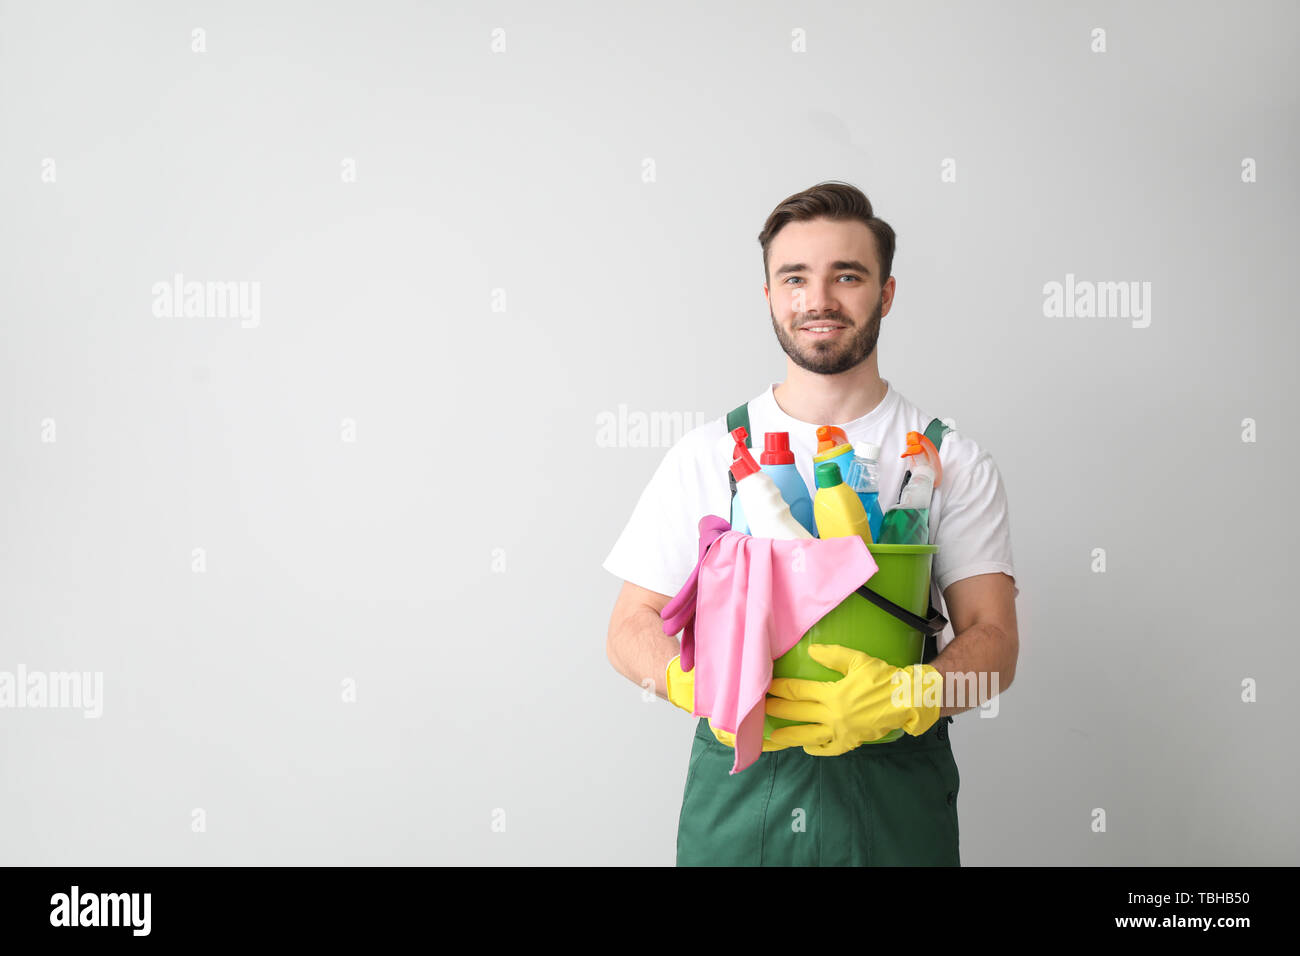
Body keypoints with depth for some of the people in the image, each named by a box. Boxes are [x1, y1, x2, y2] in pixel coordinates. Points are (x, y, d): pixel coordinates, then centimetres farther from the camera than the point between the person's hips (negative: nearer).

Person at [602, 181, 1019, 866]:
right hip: (738, 789, 1)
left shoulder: (952, 461, 1)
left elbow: (992, 638, -6)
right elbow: (632, 626, 1)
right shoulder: (706, 455, 3)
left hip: (894, 791, 0)